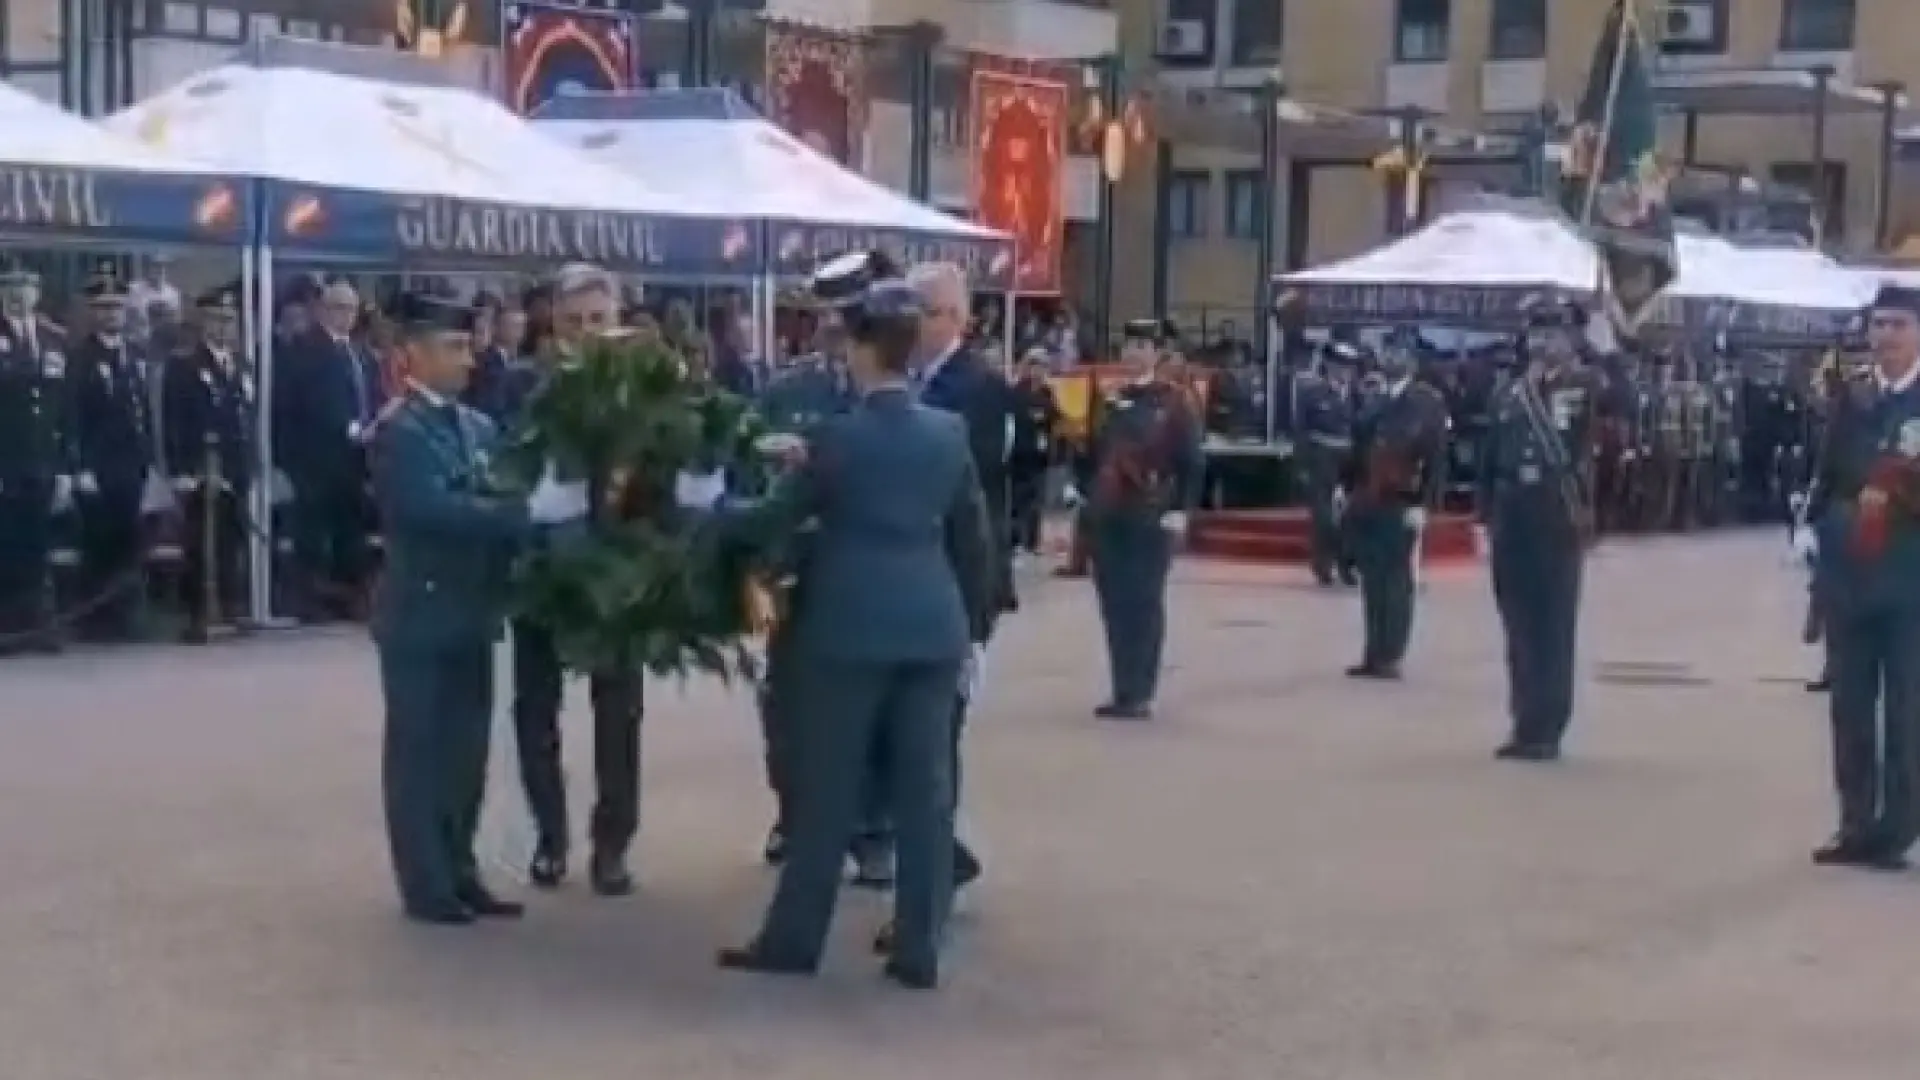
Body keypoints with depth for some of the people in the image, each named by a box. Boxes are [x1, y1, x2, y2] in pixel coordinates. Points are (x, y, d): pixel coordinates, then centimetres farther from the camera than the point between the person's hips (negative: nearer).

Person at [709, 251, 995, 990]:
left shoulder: (839, 437, -8)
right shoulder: (949, 433, 5)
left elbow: (777, 517, 0)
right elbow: (974, 538, 10)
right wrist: (974, 627, 19)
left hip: (850, 629, -4)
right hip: (933, 627, 4)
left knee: (827, 788, 4)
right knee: (924, 787, 5)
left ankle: (793, 939, 12)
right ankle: (919, 949, 9)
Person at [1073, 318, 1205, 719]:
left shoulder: (1174, 401, -3)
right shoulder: (1113, 400, 13)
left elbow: (1190, 461, -7)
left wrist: (1180, 509, -15)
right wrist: (1080, 492, 8)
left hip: (1151, 519, -6)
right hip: (1106, 518, 6)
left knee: (1144, 603, -3)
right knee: (1114, 604, 7)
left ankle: (1138, 695, -1)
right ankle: (1124, 691, 13)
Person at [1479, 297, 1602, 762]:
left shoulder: (1587, 387, 0)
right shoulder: (1509, 392, 12)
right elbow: (1491, 459, 14)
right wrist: (1486, 518, 10)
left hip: (1561, 522, -4)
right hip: (1512, 522, 4)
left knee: (1554, 627, -1)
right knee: (1518, 626, 9)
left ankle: (1545, 729, 3)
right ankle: (1526, 724, 17)